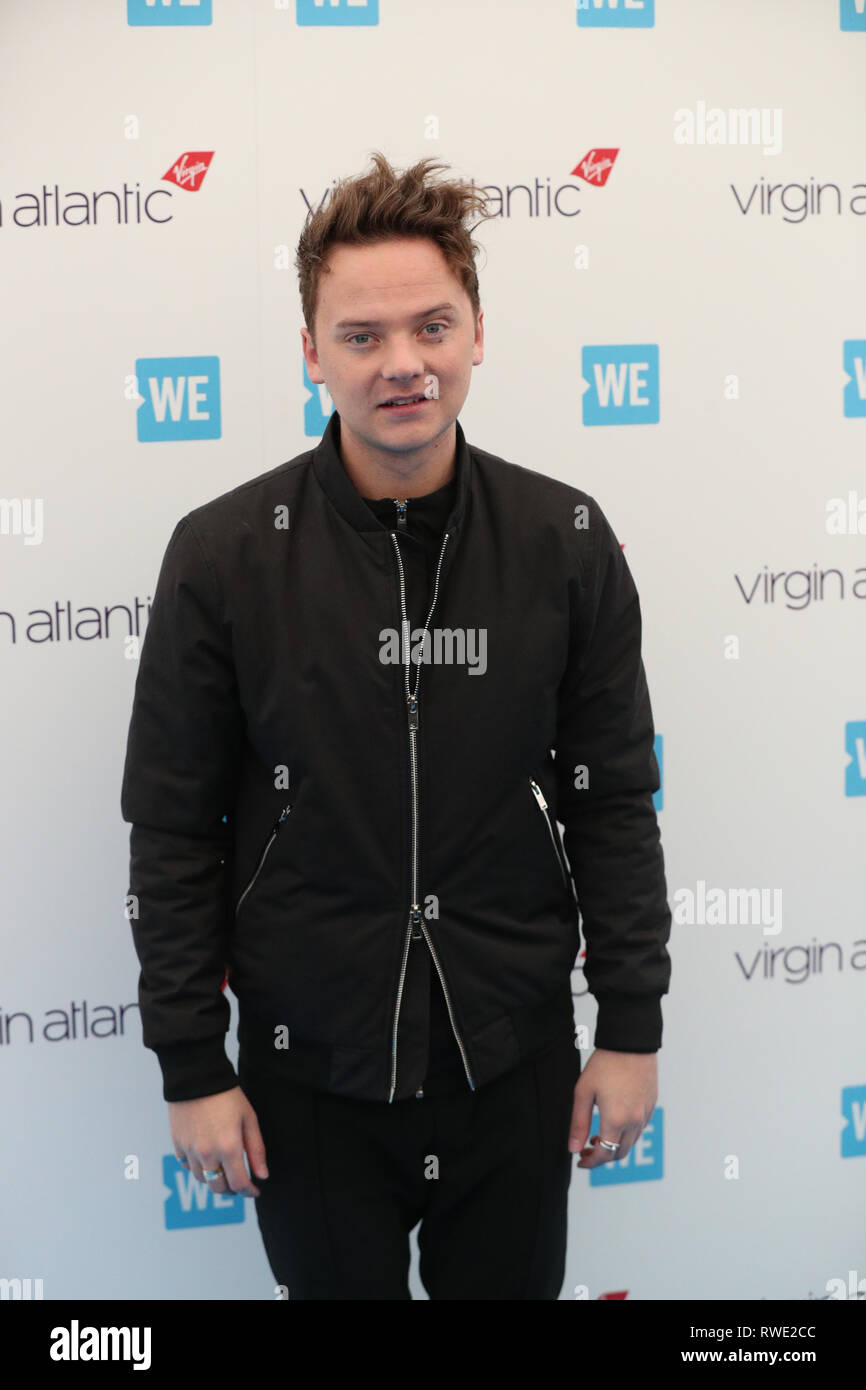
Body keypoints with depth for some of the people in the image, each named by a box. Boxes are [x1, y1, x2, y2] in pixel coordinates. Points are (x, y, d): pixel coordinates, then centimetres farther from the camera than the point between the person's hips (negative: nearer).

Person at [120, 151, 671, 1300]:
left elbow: (613, 797, 2)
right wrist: (191, 1068, -4)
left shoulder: (565, 539, -5)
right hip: (309, 1063, -1)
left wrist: (632, 1026, 1)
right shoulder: (225, 555, -10)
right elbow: (174, 829, -5)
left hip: (517, 1053, 2)